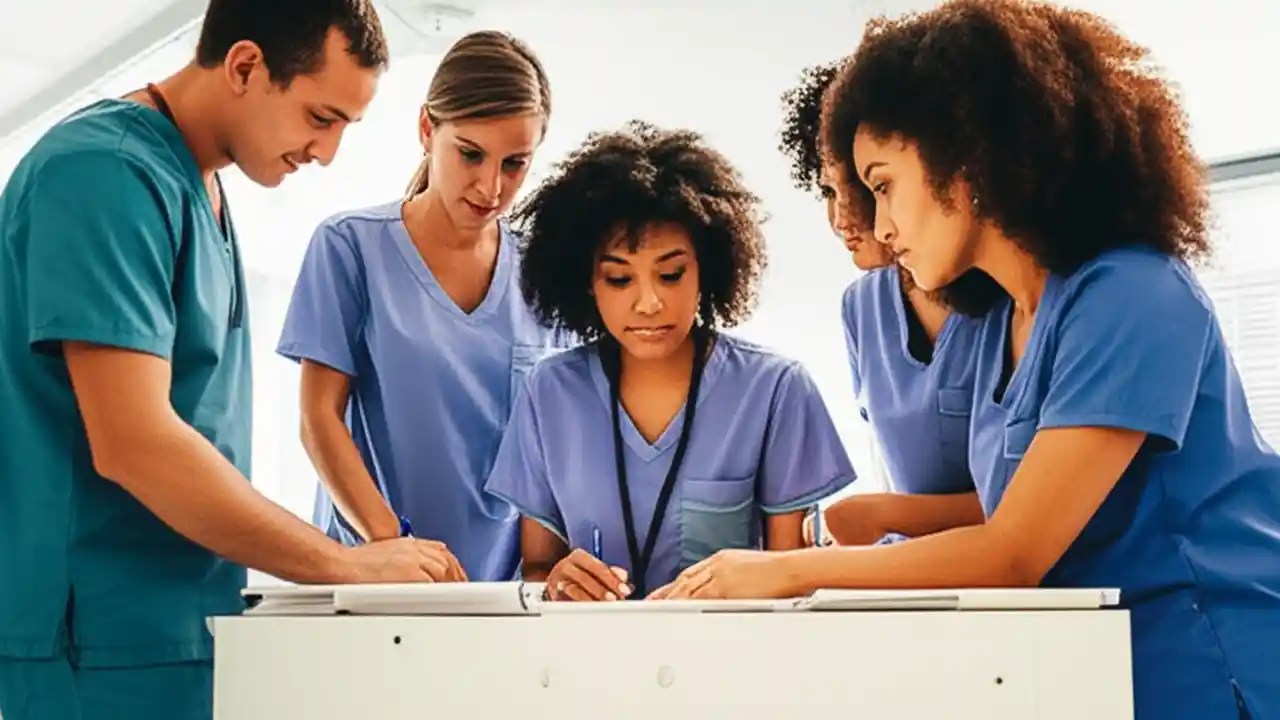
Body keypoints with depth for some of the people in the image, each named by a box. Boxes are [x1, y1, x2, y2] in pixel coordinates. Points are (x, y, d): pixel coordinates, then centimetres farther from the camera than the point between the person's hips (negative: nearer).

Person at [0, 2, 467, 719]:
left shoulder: (199, 187, 11)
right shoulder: (109, 175, -17)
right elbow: (133, 444, -24)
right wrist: (346, 565, -18)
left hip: (186, 624, 9)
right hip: (112, 638, -9)